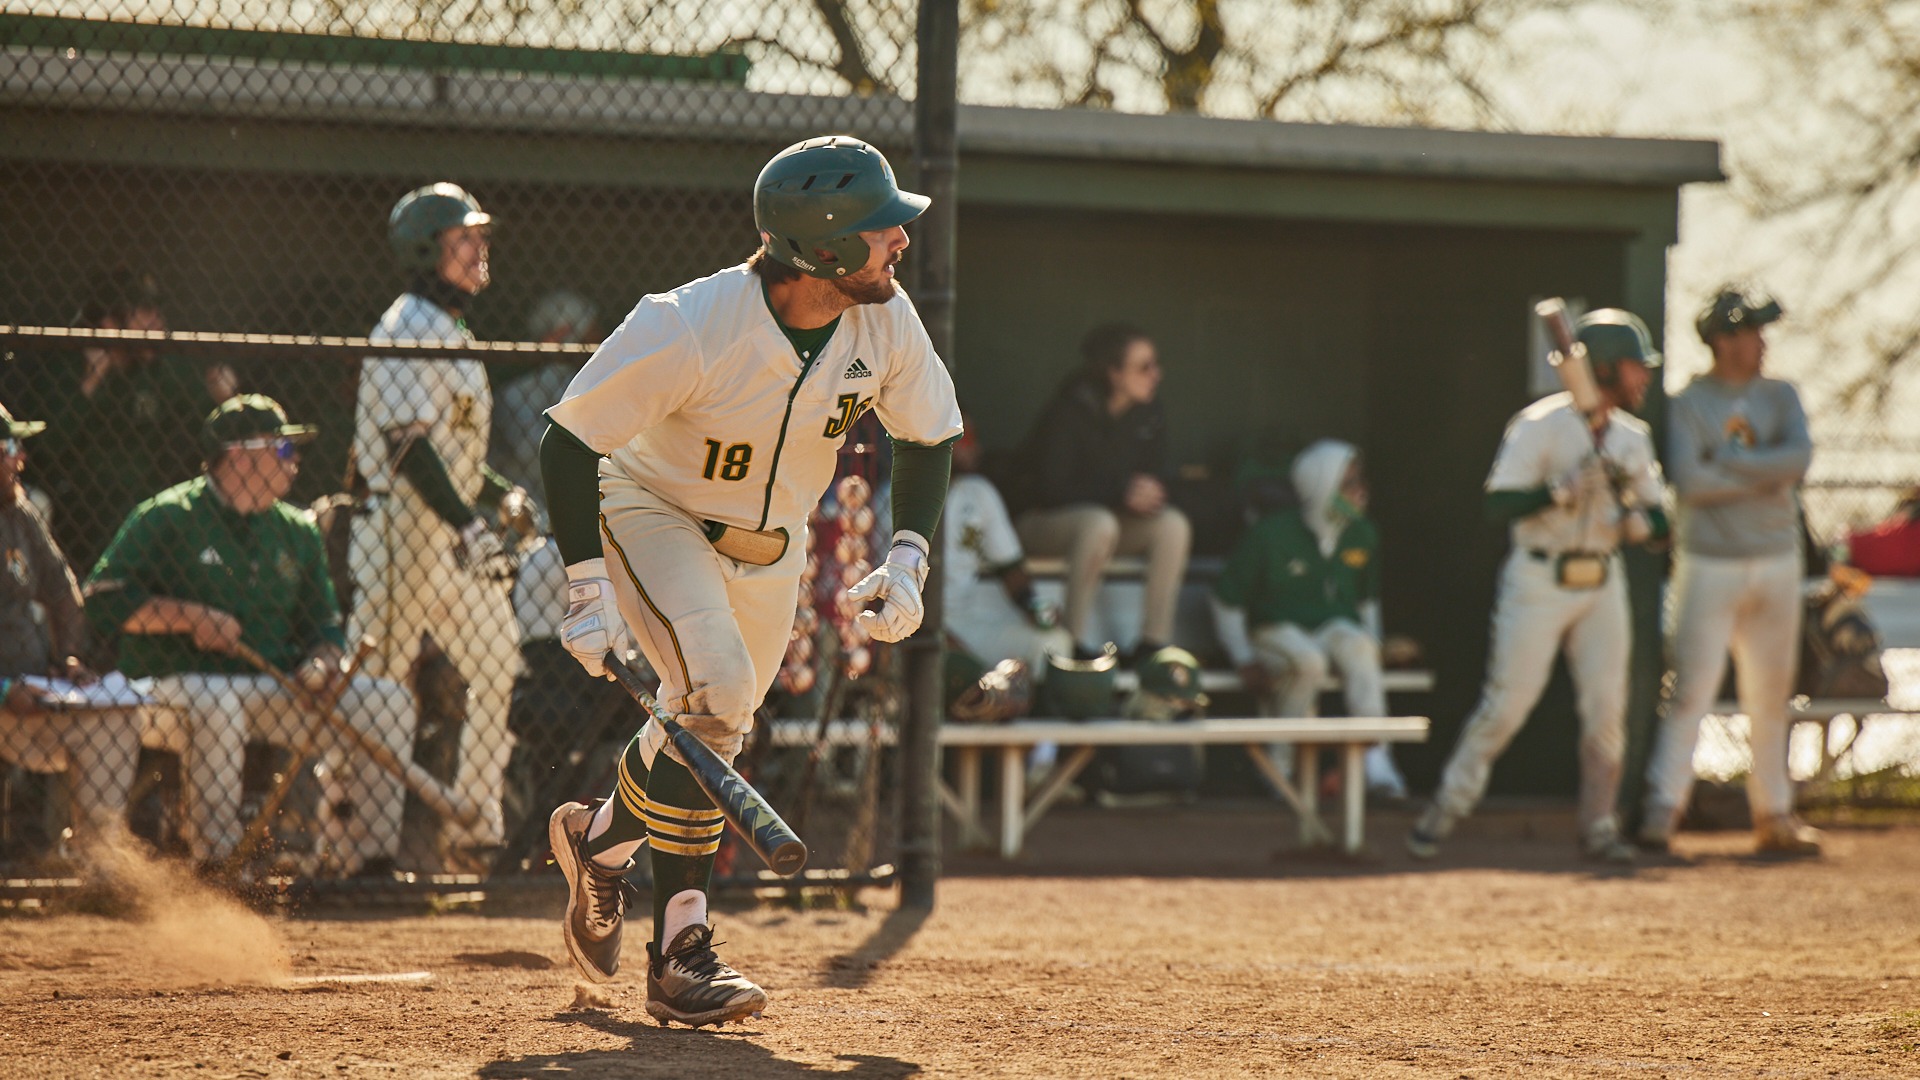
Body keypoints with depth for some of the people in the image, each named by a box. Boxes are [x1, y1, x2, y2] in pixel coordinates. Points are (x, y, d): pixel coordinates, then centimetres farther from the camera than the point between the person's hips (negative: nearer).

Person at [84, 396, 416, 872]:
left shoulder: (298, 530, 15)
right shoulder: (166, 518, -3)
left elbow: (323, 626, 19)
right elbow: (103, 599, -9)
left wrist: (323, 661, -5)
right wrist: (188, 616, -17)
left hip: (274, 687, 6)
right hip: (172, 685, -6)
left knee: (389, 701, -8)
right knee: (214, 704, -42)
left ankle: (366, 855, -9)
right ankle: (215, 864, -35)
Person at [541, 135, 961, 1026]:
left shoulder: (885, 322, -17)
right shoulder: (690, 329, -33)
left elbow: (929, 437, 2)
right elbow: (568, 443, -25)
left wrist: (907, 560, -10)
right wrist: (589, 590, -30)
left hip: (772, 545, 6)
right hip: (654, 512, -6)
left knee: (711, 729, 10)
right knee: (717, 687, -26)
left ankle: (598, 838, 41)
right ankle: (679, 950, -20)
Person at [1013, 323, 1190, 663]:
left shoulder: (1148, 413, -2)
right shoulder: (1070, 413, -19)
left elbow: (1154, 475, 7)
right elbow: (1051, 487, -22)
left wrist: (1145, 494, -19)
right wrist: (1121, 494, -28)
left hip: (1111, 512, 6)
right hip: (1045, 522, -6)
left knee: (1173, 524, -22)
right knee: (1100, 523, -39)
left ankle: (1154, 640, -20)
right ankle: (1077, 641, -34)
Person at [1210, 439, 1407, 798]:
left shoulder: (1363, 536, 7)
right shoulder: (1270, 535, -8)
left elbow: (1367, 600, 24)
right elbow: (1227, 600, 0)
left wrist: (1372, 641, 8)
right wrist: (1245, 660, -8)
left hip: (1335, 627, 4)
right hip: (1277, 631, -4)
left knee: (1355, 647, -34)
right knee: (1308, 661, -39)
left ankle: (1375, 758, -40)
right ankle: (1284, 764, -22)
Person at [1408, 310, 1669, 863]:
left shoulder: (1633, 437, 8)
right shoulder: (1541, 424, -11)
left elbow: (1659, 519, 10)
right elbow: (1500, 504, -19)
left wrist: (1639, 521, -12)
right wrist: (1563, 489, -31)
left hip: (1602, 584, 5)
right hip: (1539, 581, -5)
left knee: (1607, 708, -1)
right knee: (1507, 702, -7)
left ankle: (1598, 827, 8)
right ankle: (1443, 812, 4)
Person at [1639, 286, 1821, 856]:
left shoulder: (1779, 396, 7)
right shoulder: (1689, 404, -5)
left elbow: (1800, 456, -11)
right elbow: (1688, 482, -19)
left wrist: (1728, 461, -15)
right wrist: (1766, 475, -14)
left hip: (1776, 562, 4)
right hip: (1711, 566, -4)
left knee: (1770, 696, 9)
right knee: (1691, 691, -10)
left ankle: (1774, 814, 16)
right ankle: (1662, 808, -10)